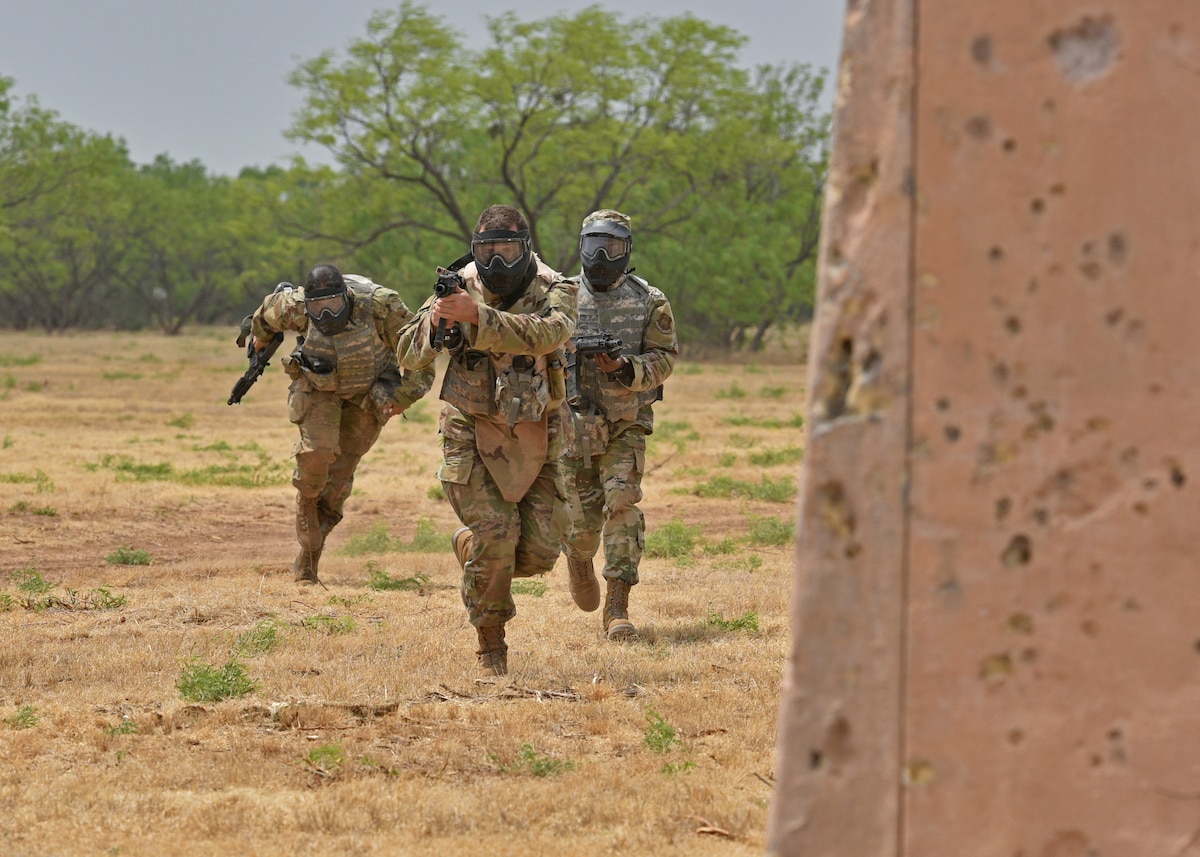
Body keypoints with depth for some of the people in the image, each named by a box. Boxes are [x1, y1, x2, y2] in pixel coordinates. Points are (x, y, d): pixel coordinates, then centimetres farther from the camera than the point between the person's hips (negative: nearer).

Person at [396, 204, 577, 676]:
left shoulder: (555, 292, -7)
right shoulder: (462, 288, -2)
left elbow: (544, 335, -31)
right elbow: (408, 356, -4)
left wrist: (477, 315, -41)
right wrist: (436, 320, -25)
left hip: (534, 441, 1)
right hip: (472, 437, -1)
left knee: (539, 551, -1)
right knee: (496, 535, -15)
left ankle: (469, 545, 32)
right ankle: (490, 643, 4)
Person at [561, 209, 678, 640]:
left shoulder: (649, 301, 0)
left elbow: (664, 358, -2)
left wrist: (626, 369, -21)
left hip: (626, 426, -1)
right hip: (574, 422, 1)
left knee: (622, 504, -15)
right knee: (582, 516, 2)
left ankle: (617, 606, -12)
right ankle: (579, 560, 39)